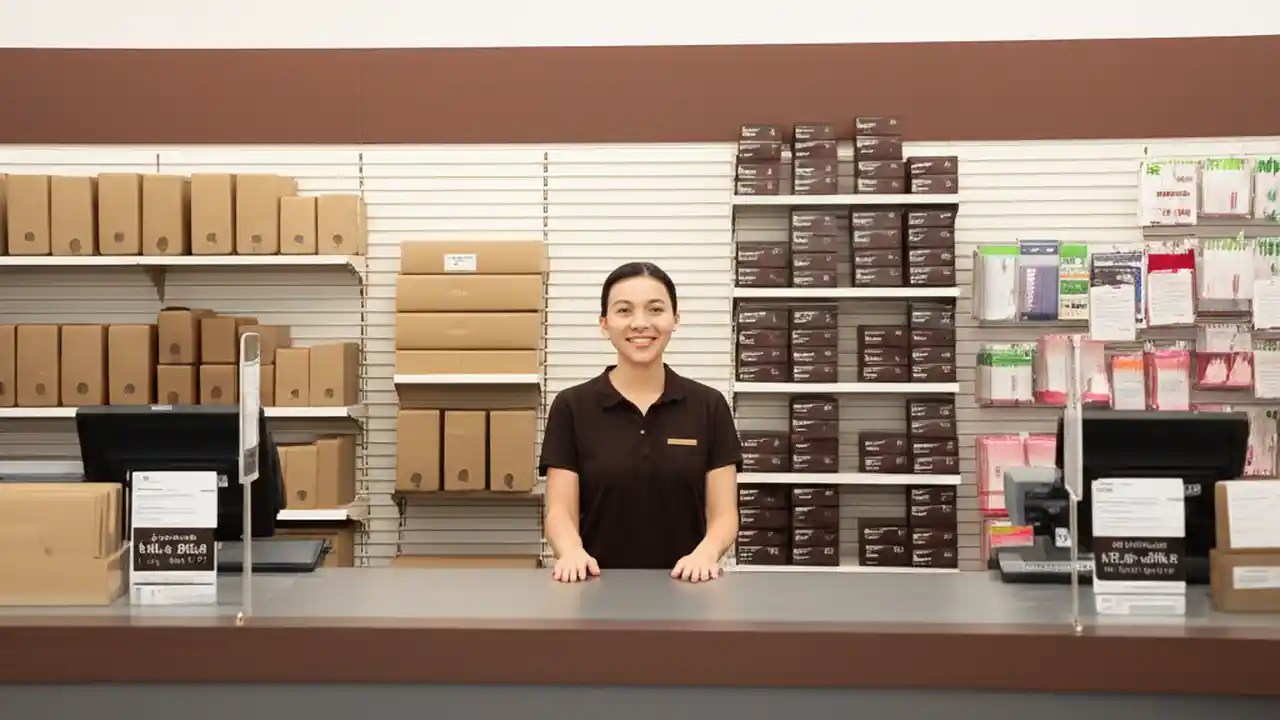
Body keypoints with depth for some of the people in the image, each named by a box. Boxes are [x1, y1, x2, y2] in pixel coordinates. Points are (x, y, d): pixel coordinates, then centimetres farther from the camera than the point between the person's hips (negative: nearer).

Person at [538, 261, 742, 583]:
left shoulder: (708, 406, 5)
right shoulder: (572, 407, 3)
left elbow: (724, 512, 3)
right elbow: (560, 511, 0)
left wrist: (705, 553, -17)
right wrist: (573, 551, -21)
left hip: (683, 586, 1)